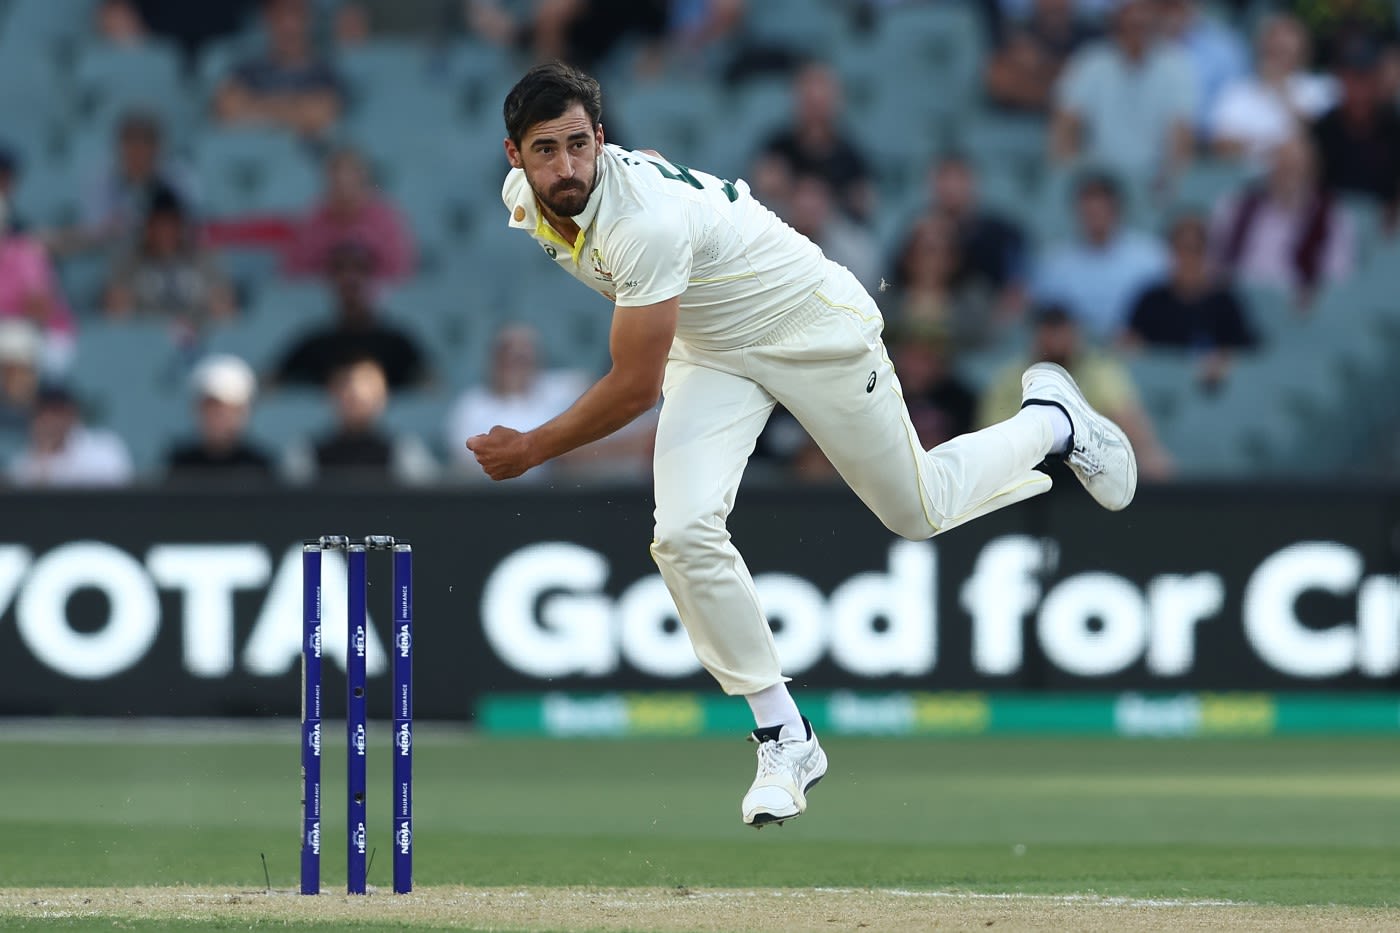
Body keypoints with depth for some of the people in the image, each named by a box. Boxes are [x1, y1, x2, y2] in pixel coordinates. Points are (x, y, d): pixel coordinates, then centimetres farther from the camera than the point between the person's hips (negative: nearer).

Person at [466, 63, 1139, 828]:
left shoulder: (646, 223, -39)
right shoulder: (524, 197, -13)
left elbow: (635, 390, -32)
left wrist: (530, 451, -23)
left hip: (815, 327, -6)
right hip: (710, 351, 6)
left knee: (917, 512, 10)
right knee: (684, 533, -16)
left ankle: (1052, 422, 40)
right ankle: (784, 741, -5)